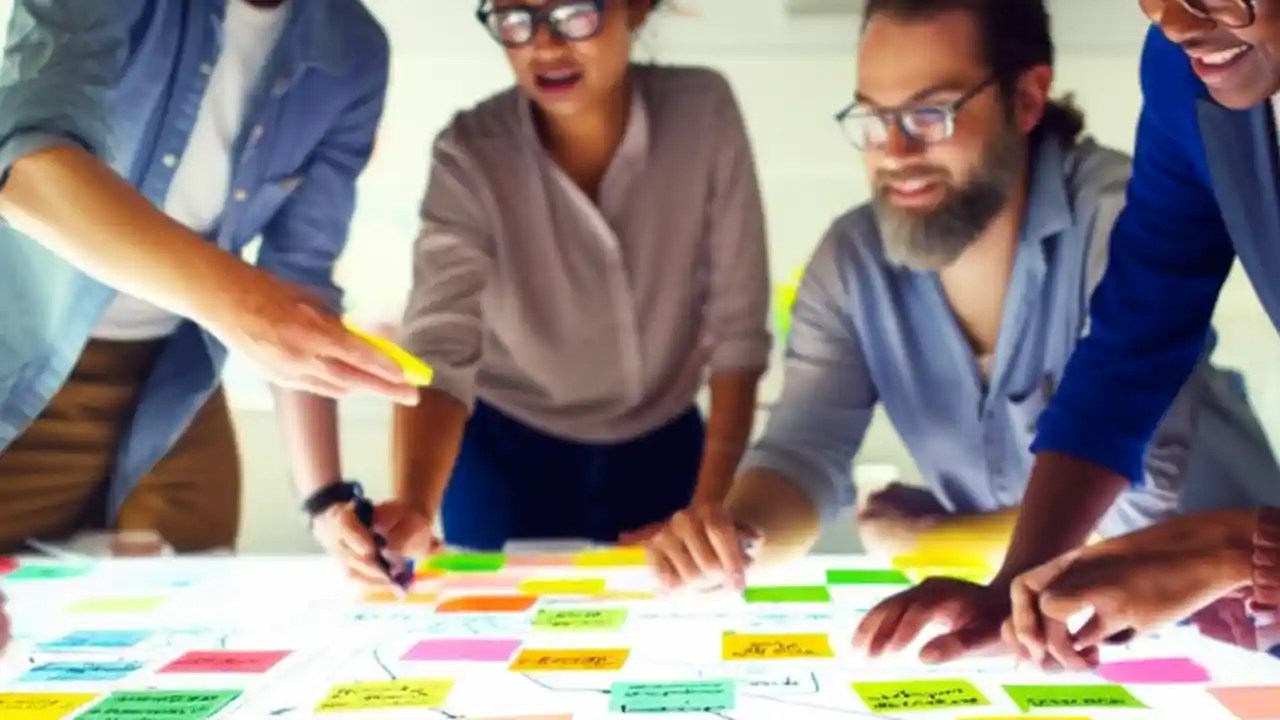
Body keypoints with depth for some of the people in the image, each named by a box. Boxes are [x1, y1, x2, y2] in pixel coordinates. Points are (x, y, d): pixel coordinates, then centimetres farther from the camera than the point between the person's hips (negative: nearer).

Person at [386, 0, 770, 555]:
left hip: (664, 451, 2)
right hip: (506, 456, -1)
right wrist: (413, 509, -47)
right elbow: (440, 348, -29)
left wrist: (711, 506, -20)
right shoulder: (471, 153, -21)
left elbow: (737, 324, -15)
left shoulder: (703, 114, -19)